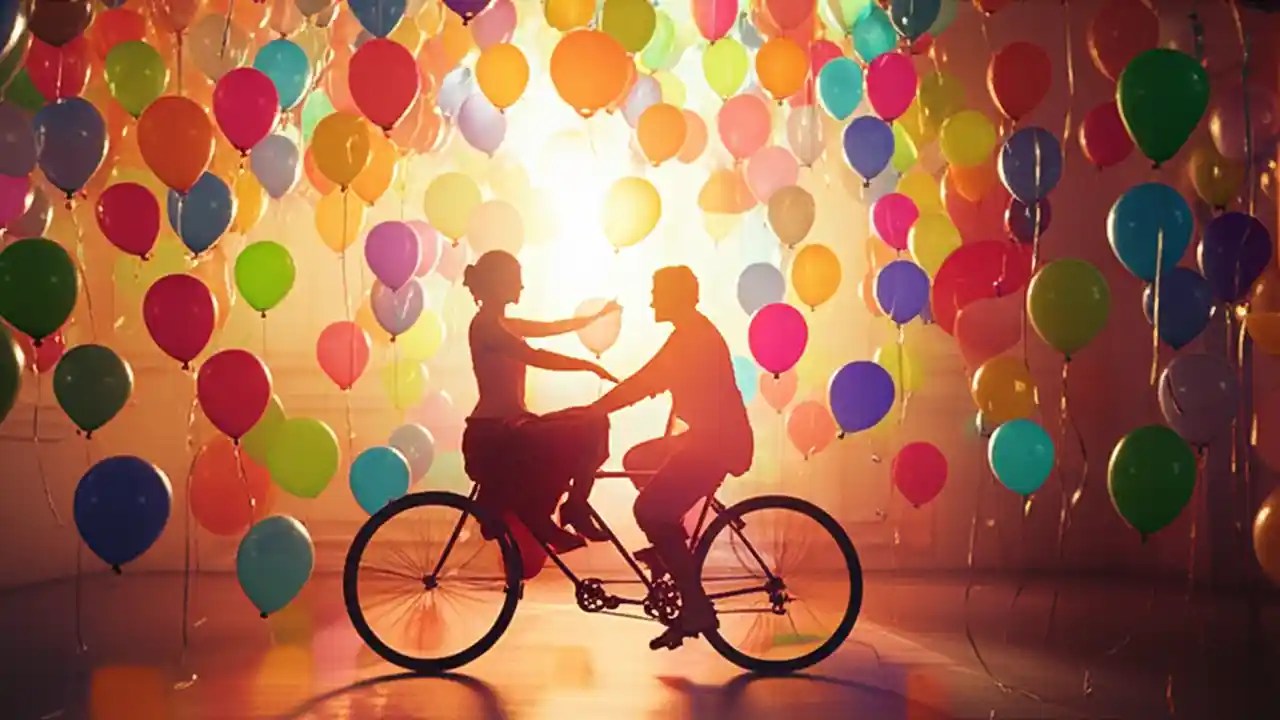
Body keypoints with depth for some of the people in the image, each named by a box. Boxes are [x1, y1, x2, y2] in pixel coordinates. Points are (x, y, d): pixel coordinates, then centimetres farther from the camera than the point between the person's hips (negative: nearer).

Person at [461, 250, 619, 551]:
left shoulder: (502, 325, 16)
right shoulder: (485, 325, -13)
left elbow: (552, 327, 28)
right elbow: (535, 357, -25)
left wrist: (597, 317, 30)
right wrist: (589, 366, -24)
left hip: (510, 427, 9)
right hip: (491, 436, -9)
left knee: (593, 424, 2)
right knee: (572, 438, -23)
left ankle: (575, 507, 8)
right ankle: (535, 519, -8)